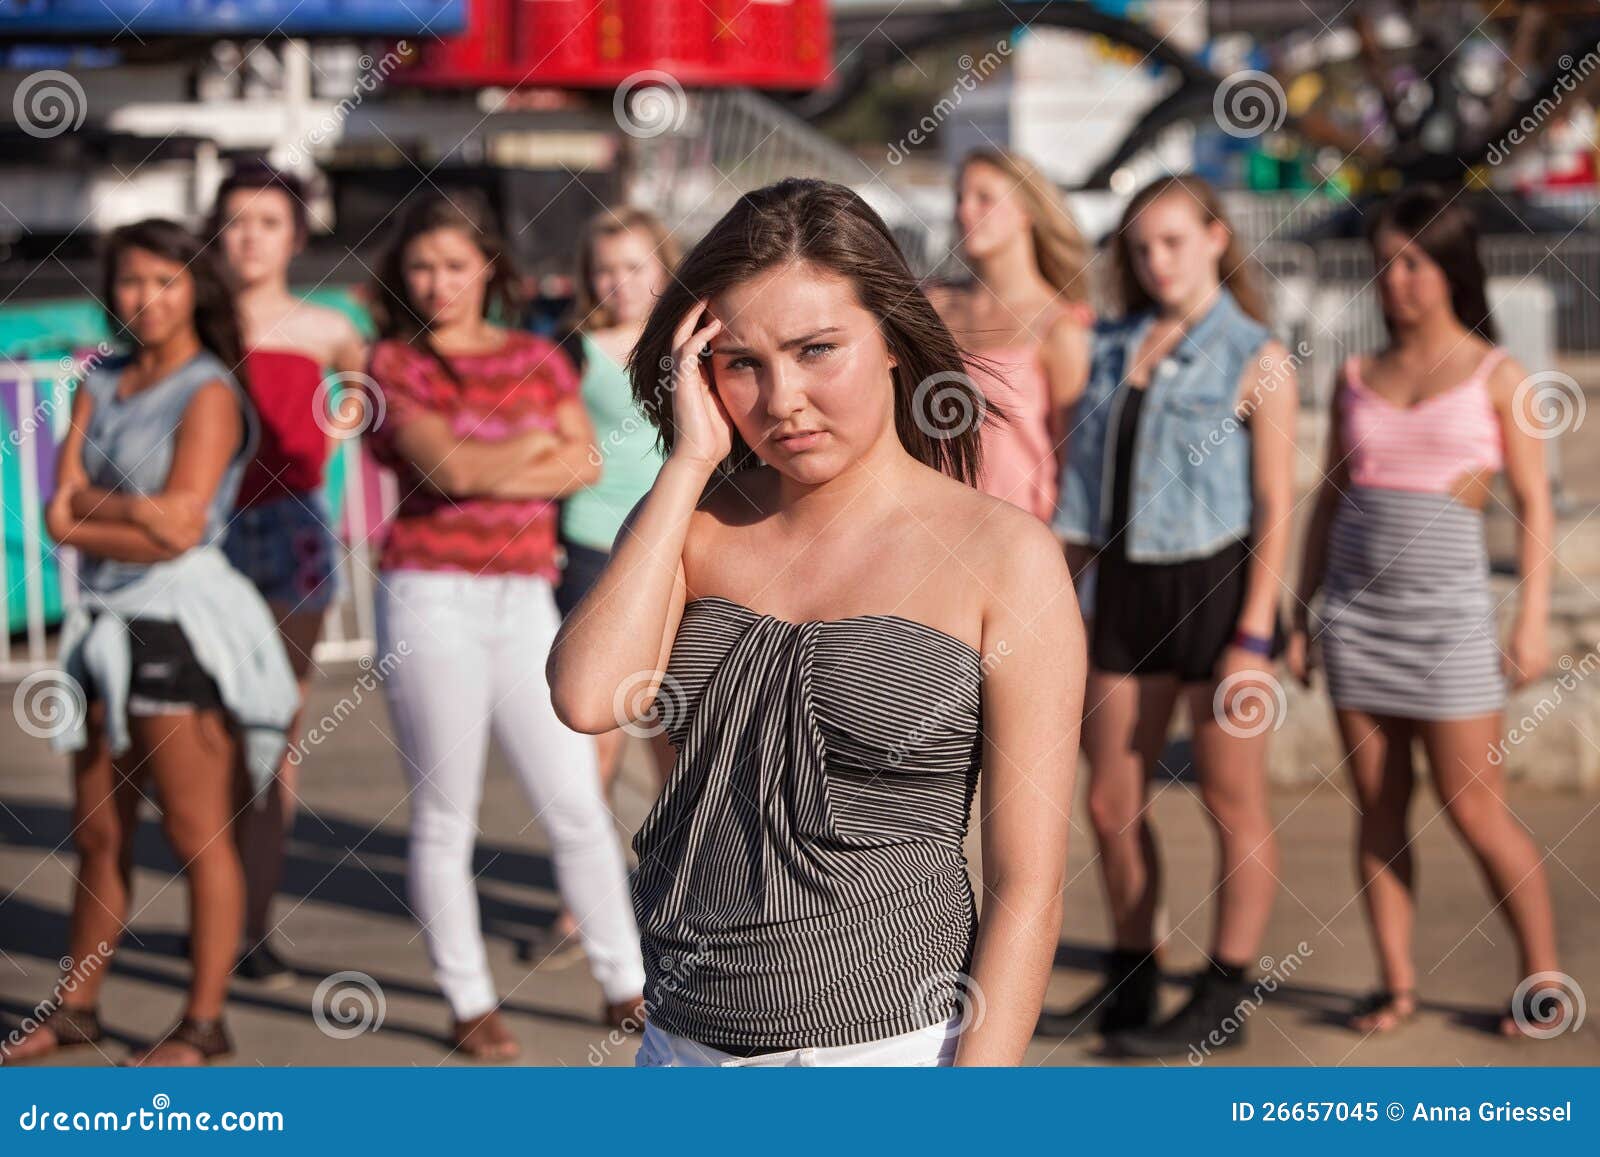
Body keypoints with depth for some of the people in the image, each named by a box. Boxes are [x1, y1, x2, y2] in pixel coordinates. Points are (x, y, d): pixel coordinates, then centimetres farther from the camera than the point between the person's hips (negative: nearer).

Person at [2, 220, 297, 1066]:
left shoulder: (209, 394, -7)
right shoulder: (101, 386, 12)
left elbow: (180, 521, -16)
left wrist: (89, 499, -5)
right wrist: (139, 519, -12)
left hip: (181, 629, -7)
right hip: (107, 625, 7)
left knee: (196, 835, -1)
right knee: (97, 835, 13)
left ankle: (204, 1025, 7)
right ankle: (75, 1009, 23)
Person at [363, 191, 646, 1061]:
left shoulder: (538, 359, 13)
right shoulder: (394, 364, 2)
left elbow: (585, 464, 1)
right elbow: (448, 467, -12)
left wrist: (487, 469, -8)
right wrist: (537, 444, 1)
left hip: (524, 599, 3)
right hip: (430, 596, -3)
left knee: (577, 802, 2)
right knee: (445, 815, 2)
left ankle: (625, 986, 14)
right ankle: (470, 1004, 13)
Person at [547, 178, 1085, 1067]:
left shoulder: (1006, 556, -6)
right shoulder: (695, 527, 6)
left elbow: (1029, 884, -9)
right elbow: (591, 698, -15)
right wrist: (689, 462, -7)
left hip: (889, 1051, -3)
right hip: (684, 1044, 4)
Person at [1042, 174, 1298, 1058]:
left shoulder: (1256, 360, -4)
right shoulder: (1112, 347, 11)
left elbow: (1276, 508, -8)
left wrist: (1253, 638, -14)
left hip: (1217, 584, -6)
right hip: (1126, 588, 6)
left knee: (1233, 806, 3)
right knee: (1112, 803, 9)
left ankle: (1223, 1000, 12)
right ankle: (1129, 982, 24)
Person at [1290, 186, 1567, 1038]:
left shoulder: (1495, 377, 1)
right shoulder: (1357, 378, 11)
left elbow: (1534, 503, 0)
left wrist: (1532, 620, -7)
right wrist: (1299, 613, 11)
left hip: (1448, 613, -4)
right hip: (1358, 609, 4)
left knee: (1476, 812, -3)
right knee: (1379, 811, 4)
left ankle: (1542, 978, 10)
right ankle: (1396, 985, 11)